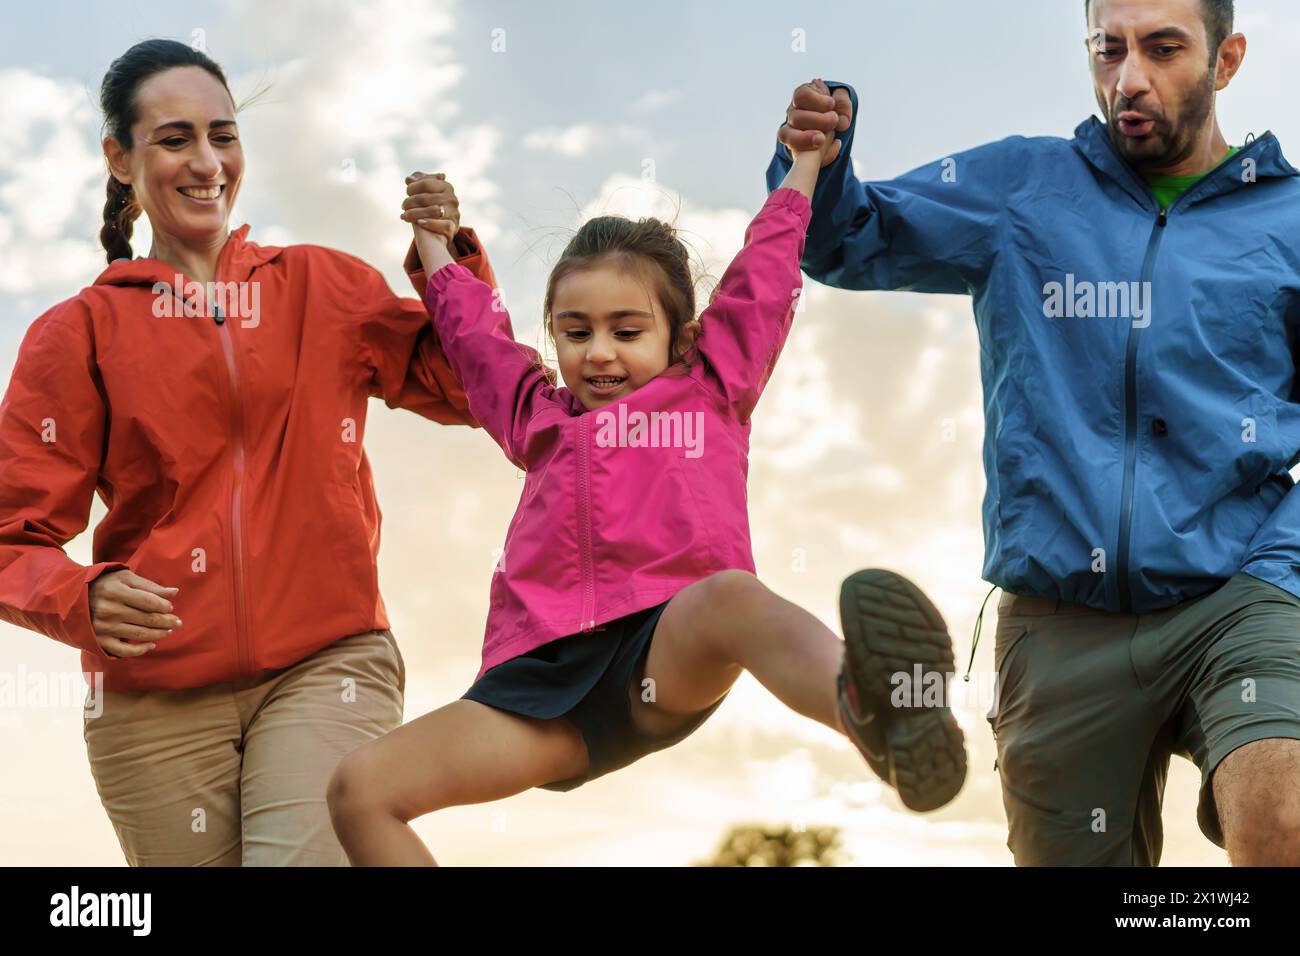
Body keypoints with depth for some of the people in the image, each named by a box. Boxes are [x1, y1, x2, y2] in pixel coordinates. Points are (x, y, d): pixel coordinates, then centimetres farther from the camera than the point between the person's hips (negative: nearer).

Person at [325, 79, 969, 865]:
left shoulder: (711, 390, 21)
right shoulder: (539, 416, 29)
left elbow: (764, 268, 29)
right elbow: (473, 329, 44)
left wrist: (808, 157, 37)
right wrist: (433, 240, 55)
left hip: (672, 651, -4)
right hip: (553, 673, 4)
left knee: (731, 594, -40)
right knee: (363, 788, -16)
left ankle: (870, 709, -74)